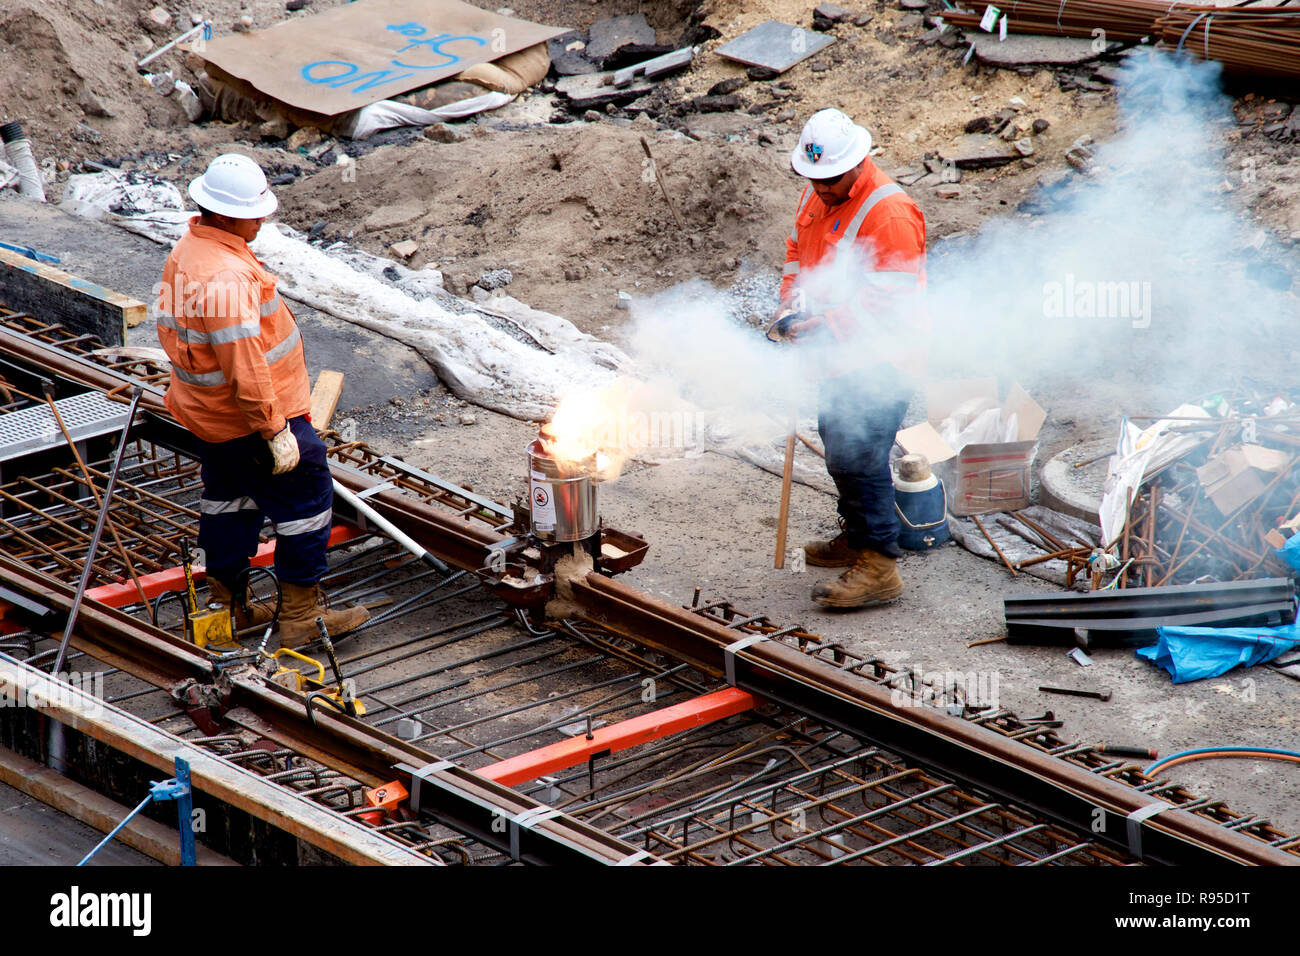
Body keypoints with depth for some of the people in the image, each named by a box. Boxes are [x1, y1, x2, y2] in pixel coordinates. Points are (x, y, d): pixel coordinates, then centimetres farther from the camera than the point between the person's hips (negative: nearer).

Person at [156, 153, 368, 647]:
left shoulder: (186, 251, 1)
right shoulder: (228, 278, -31)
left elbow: (171, 328, 15)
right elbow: (246, 369, -32)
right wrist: (275, 432, -26)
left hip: (210, 415, 10)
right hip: (252, 416, -10)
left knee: (229, 497, 22)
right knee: (306, 502, 4)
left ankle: (227, 604, 34)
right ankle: (301, 616, 11)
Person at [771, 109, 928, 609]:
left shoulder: (888, 213, -23)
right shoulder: (818, 194, 5)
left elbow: (889, 304, -25)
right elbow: (798, 248, 20)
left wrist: (822, 325, -27)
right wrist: (793, 298, 1)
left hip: (877, 361, -9)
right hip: (841, 358, 9)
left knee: (858, 456, -10)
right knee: (838, 443, 21)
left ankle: (878, 566, -5)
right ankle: (856, 535, 40)